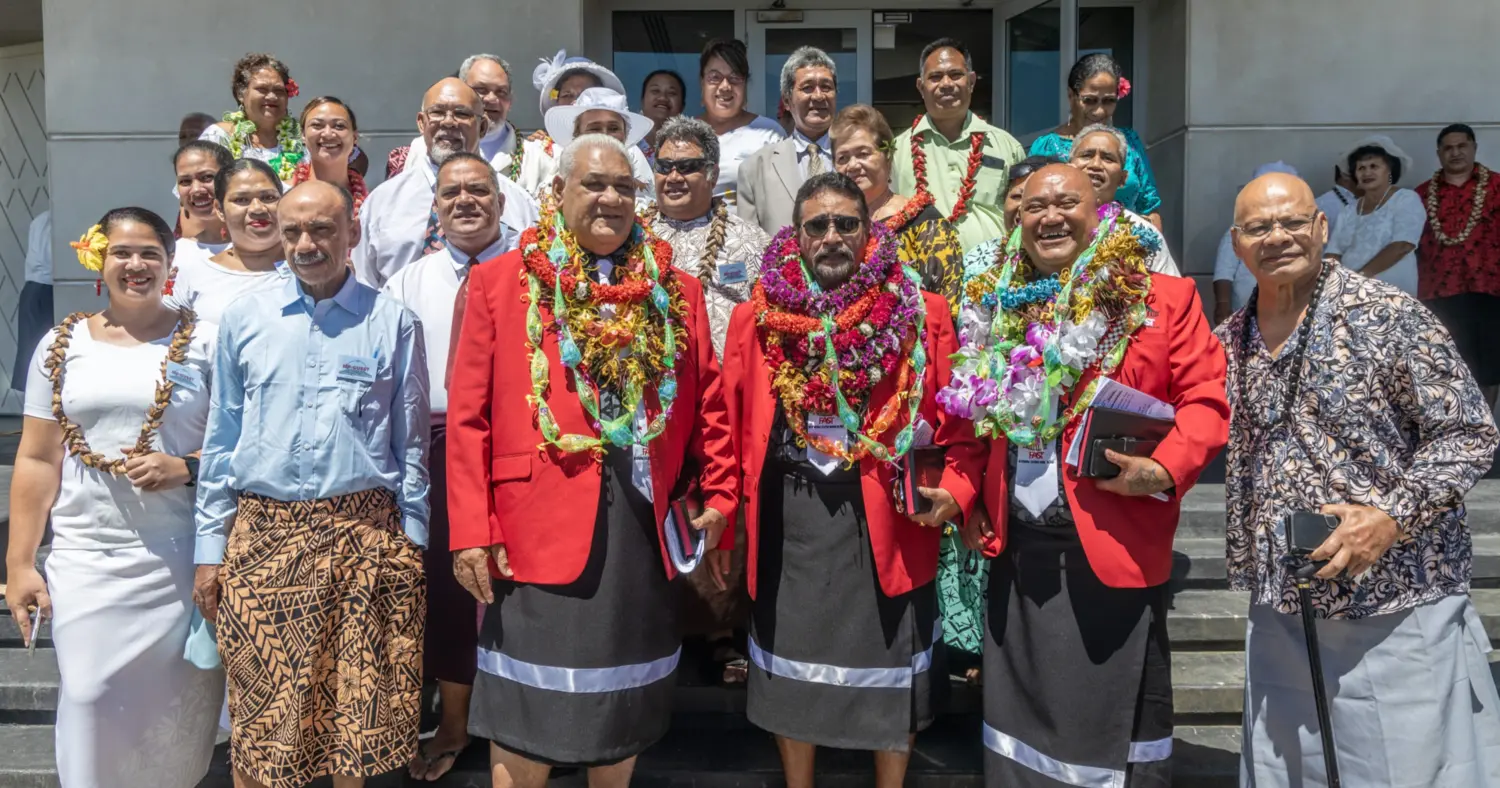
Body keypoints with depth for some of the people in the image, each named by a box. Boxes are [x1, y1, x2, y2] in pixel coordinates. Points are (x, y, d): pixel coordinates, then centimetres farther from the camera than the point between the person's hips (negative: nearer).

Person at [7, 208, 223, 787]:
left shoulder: (205, 342, 2)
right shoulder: (63, 344, 8)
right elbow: (37, 460, 7)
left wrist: (184, 469, -16)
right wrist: (19, 563, 3)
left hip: (180, 558, -1)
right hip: (87, 557, 2)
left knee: (176, 698, 4)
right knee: (91, 698, -2)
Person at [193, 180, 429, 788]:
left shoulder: (392, 323, 1)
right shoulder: (244, 320, 7)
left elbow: (411, 445, 4)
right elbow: (220, 441, 10)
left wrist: (412, 543, 1)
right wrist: (209, 549, 7)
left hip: (364, 538, -1)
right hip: (262, 534, 2)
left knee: (355, 703, 6)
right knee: (258, 714, 8)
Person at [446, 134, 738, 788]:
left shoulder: (676, 291, 10)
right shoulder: (499, 282, 1)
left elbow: (708, 407, 10)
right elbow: (467, 418, -3)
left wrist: (720, 499, 1)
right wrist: (470, 531, -8)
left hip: (644, 523, 3)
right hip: (540, 522, -3)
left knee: (625, 704, 15)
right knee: (526, 710, 5)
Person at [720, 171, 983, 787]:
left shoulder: (921, 316, -2)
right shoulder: (756, 320, 1)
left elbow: (961, 422, -2)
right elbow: (731, 427, 2)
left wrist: (955, 491, -17)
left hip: (888, 519, -1)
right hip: (789, 521, 1)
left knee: (891, 673, 11)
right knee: (793, 667, 14)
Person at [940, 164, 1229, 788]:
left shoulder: (1163, 300, -4)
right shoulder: (995, 306, 9)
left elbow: (1206, 401, -8)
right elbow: (974, 420, 15)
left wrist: (1163, 469, -23)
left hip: (1110, 548, -4)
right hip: (1016, 551, 4)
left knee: (1113, 723, 9)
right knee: (1024, 715, 18)